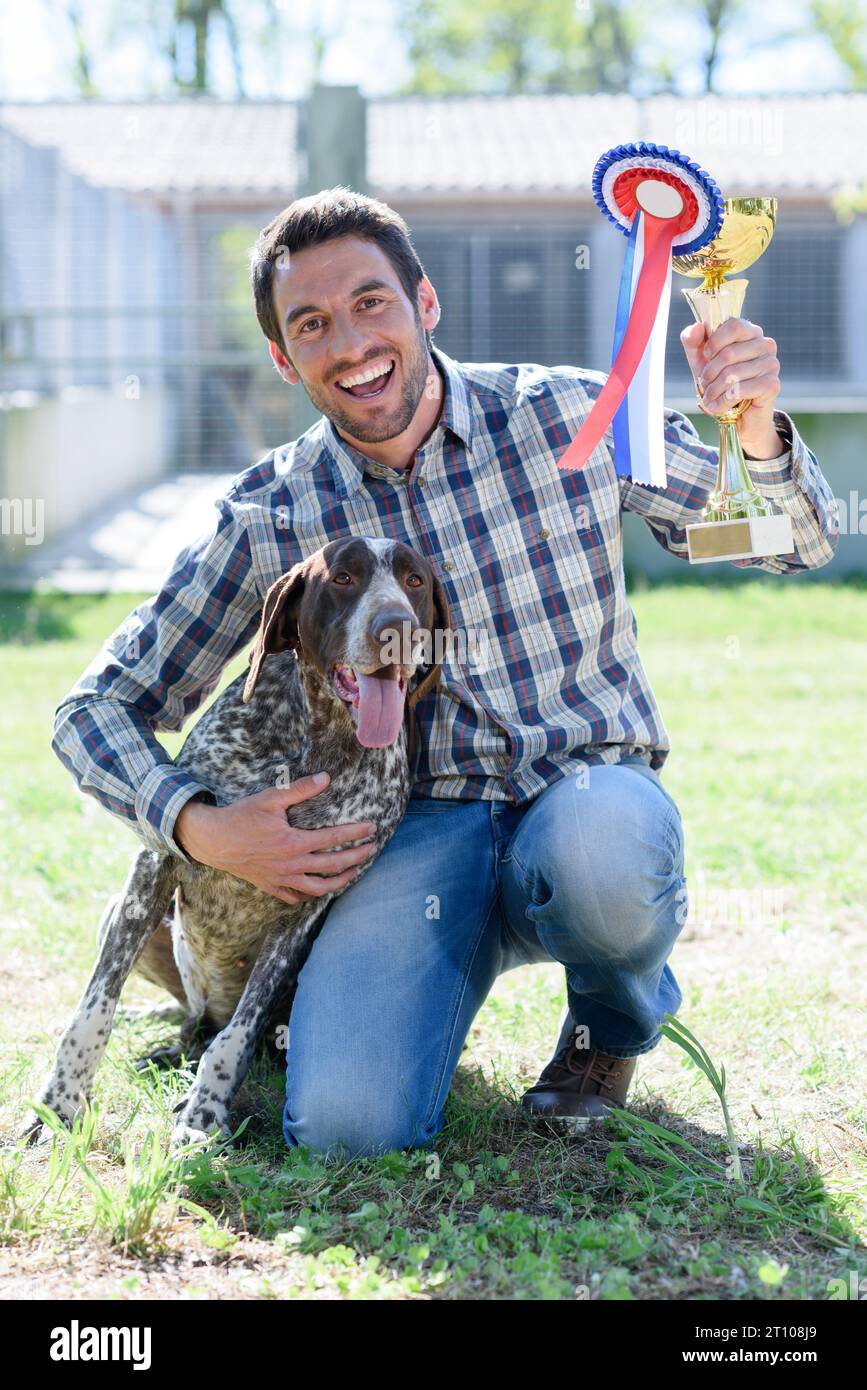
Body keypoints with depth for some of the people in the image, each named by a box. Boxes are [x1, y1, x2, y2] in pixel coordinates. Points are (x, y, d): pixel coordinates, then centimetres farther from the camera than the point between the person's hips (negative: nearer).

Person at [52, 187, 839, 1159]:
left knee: (602, 845, -39)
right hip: (417, 828, 0)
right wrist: (197, 827, -14)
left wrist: (758, 436, -16)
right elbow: (98, 709, 5)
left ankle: (616, 1017, 0)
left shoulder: (568, 415, -1)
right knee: (346, 1126, -26)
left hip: (589, 795, 0)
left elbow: (795, 541, 7)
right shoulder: (270, 519, 0)